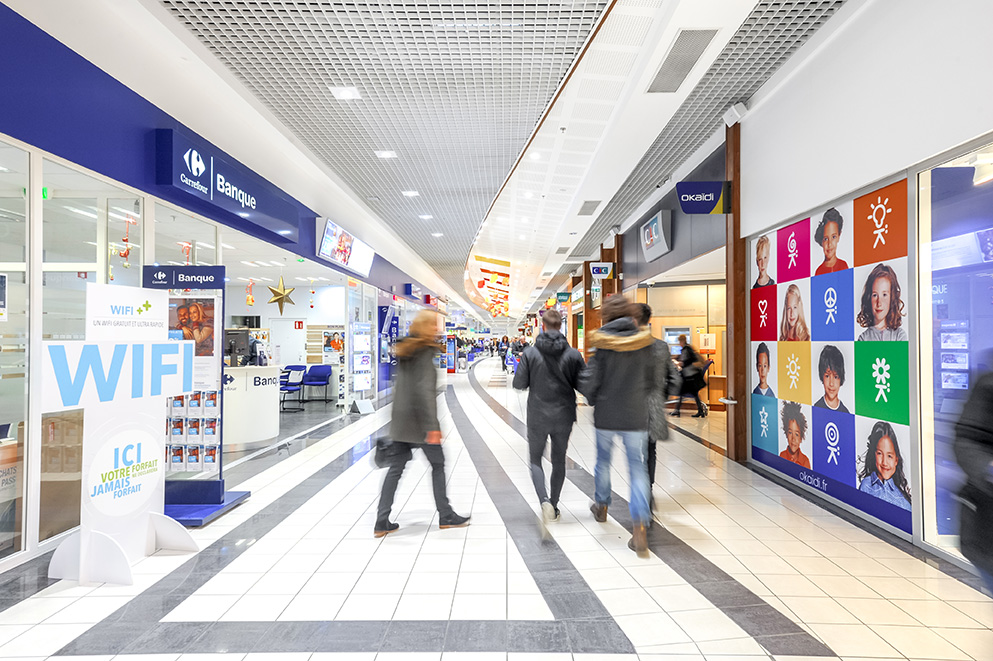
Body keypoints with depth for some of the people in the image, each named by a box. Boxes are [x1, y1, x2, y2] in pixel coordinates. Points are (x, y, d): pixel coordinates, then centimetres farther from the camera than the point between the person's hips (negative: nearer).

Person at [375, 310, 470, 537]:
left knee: (396, 467, 10)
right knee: (438, 463, 7)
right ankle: (445, 516, 18)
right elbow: (425, 389, -21)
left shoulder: (404, 350, 12)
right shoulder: (425, 351, -14)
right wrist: (433, 426, -23)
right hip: (418, 418, -8)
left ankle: (382, 521, 12)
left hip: (400, 419, 8)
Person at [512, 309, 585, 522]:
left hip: (537, 416, -1)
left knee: (535, 459, 13)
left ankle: (544, 500, -7)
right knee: (559, 460, 18)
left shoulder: (530, 353, -11)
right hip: (564, 416, 2)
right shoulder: (573, 354, -7)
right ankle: (554, 505, 25)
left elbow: (519, 383, -9)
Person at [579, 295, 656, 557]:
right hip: (636, 416, 1)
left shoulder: (602, 343, -11)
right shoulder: (645, 342, -3)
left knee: (603, 461, 20)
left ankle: (601, 505, 40)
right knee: (637, 467, 7)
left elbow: (588, 382, -11)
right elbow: (651, 380, 4)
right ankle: (640, 525, -3)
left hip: (606, 415, -1)